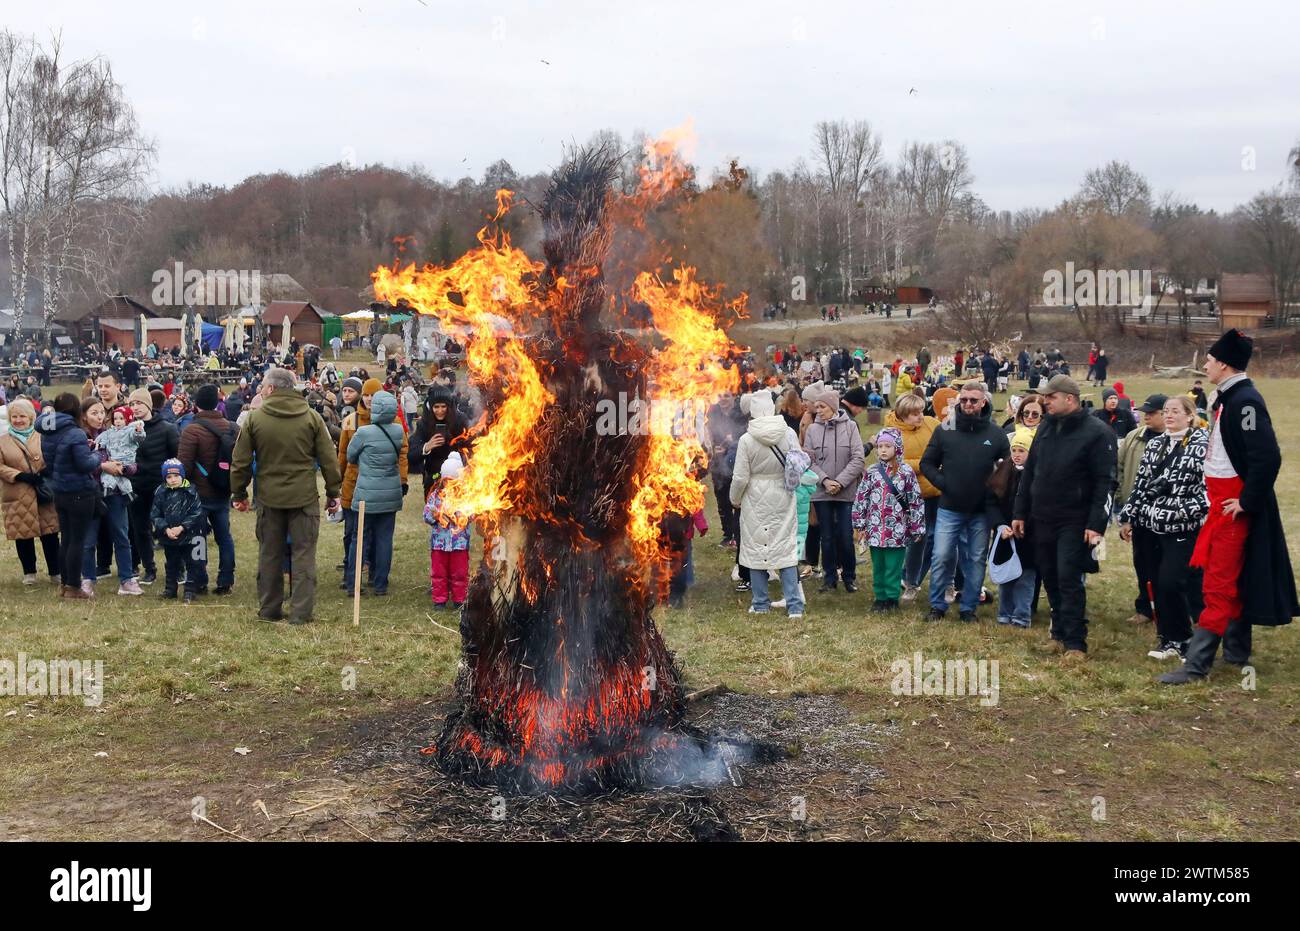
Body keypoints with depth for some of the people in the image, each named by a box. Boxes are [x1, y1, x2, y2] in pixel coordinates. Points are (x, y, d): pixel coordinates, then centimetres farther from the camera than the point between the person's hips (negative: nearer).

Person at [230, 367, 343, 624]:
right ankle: (300, 612, 3)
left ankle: (269, 609, 18)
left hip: (269, 497, 1)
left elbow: (240, 461, 1)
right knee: (303, 554, 4)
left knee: (269, 554, 12)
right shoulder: (311, 417, -2)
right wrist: (333, 493, 9)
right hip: (304, 497, -1)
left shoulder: (255, 418, -3)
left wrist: (238, 493, 13)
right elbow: (329, 460, 0)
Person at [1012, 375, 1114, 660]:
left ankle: (1075, 643, -2)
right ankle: (1059, 634, 22)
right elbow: (1029, 473, 16)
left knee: (1069, 580, -9)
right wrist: (1021, 513, 13)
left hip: (1074, 522, -6)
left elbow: (1105, 483, -14)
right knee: (1051, 580, 11)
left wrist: (1096, 524, -19)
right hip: (1042, 519, 7)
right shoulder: (1046, 428, 10)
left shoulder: (1096, 432, -10)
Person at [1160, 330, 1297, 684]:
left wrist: (1246, 501, -21)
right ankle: (1236, 652, 28)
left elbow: (1268, 457, -27)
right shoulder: (1229, 398, 10)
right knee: (1234, 579, 17)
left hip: (1235, 504, -10)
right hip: (1223, 499, 10)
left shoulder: (1245, 401, -20)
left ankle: (1196, 665, -5)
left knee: (1219, 584, -7)